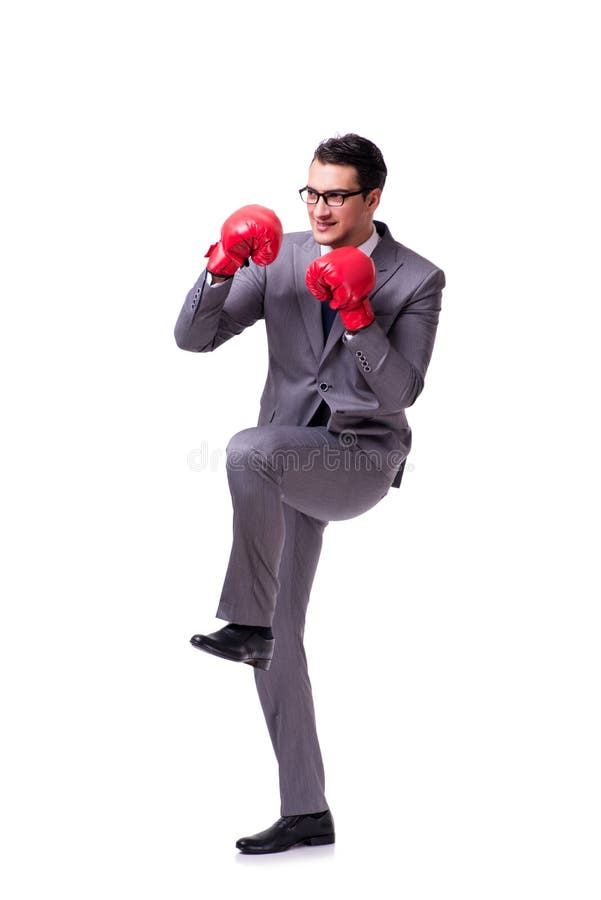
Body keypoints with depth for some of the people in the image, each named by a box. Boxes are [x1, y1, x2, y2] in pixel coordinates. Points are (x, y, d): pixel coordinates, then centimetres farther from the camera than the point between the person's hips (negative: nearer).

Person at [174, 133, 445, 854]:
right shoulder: (280, 258, 5)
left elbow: (400, 392, -14)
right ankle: (305, 813, 12)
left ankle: (247, 622, -26)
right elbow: (193, 337, 1)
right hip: (286, 469, 5)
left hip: (361, 457, -5)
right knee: (280, 640, 3)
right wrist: (221, 266, -15)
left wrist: (357, 314, -25)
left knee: (250, 450, -36)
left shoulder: (416, 281, -4)